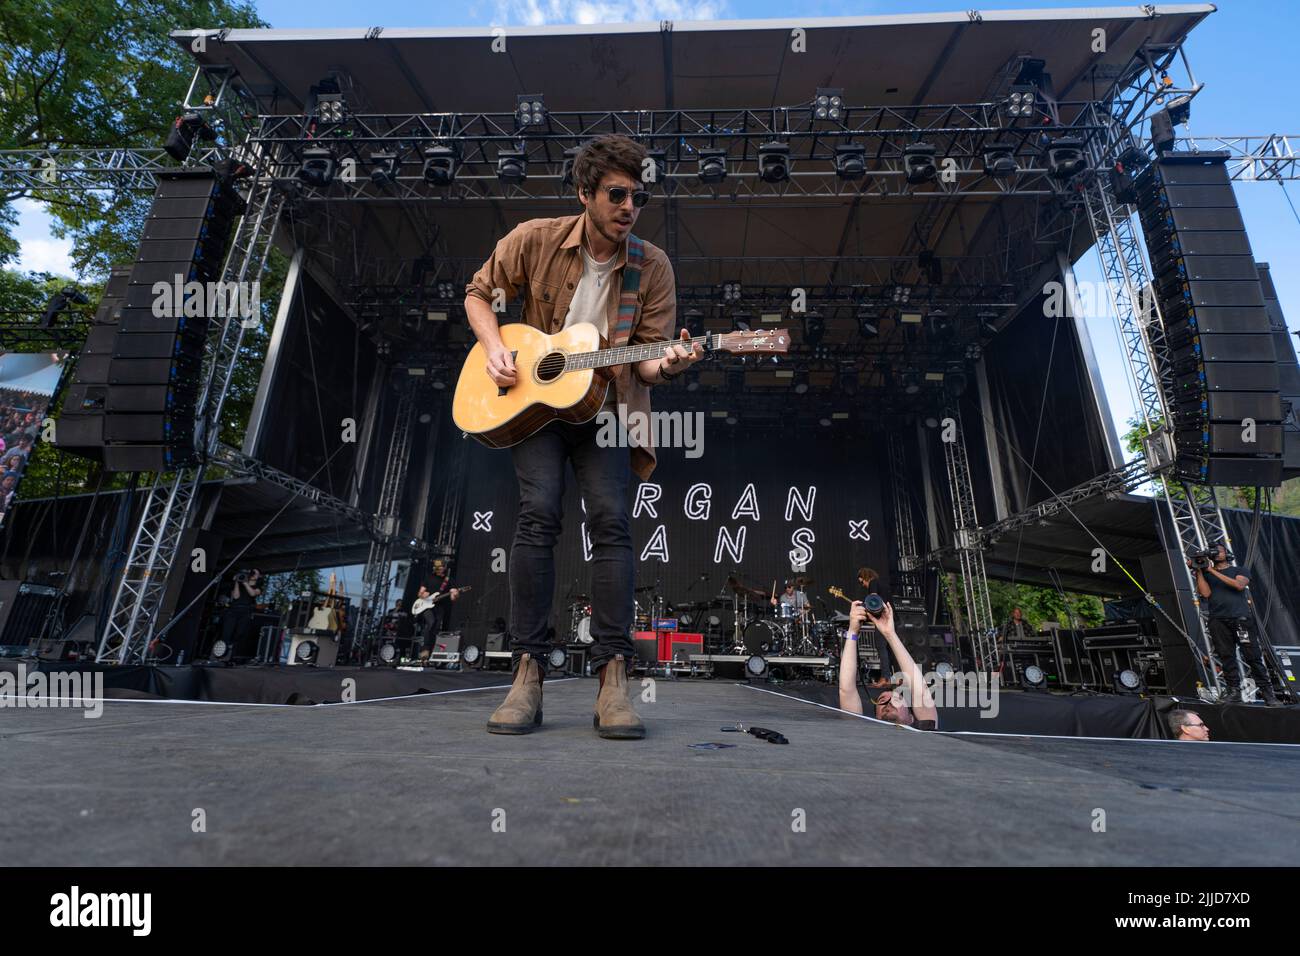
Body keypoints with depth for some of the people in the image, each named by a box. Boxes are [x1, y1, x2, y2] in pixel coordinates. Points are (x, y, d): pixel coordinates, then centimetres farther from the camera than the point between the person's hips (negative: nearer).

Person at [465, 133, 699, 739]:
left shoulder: (652, 267, 0)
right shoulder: (533, 240, 0)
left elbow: (647, 355, -1)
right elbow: (478, 293, 12)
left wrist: (664, 364, -25)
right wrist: (495, 348, -6)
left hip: (606, 409, 1)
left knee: (611, 518, -19)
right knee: (538, 512, -21)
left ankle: (613, 677, -14)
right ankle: (528, 672, -13)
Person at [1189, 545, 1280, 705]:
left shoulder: (1238, 570, 13)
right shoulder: (1205, 573, 15)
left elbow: (1239, 585, -7)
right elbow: (1205, 593, 1)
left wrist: (1212, 571, -9)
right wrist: (1198, 571, -3)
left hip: (1240, 618, -1)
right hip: (1218, 620, 1)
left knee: (1253, 656, -3)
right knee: (1226, 656, 0)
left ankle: (1267, 692, 4)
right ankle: (1233, 690, 3)